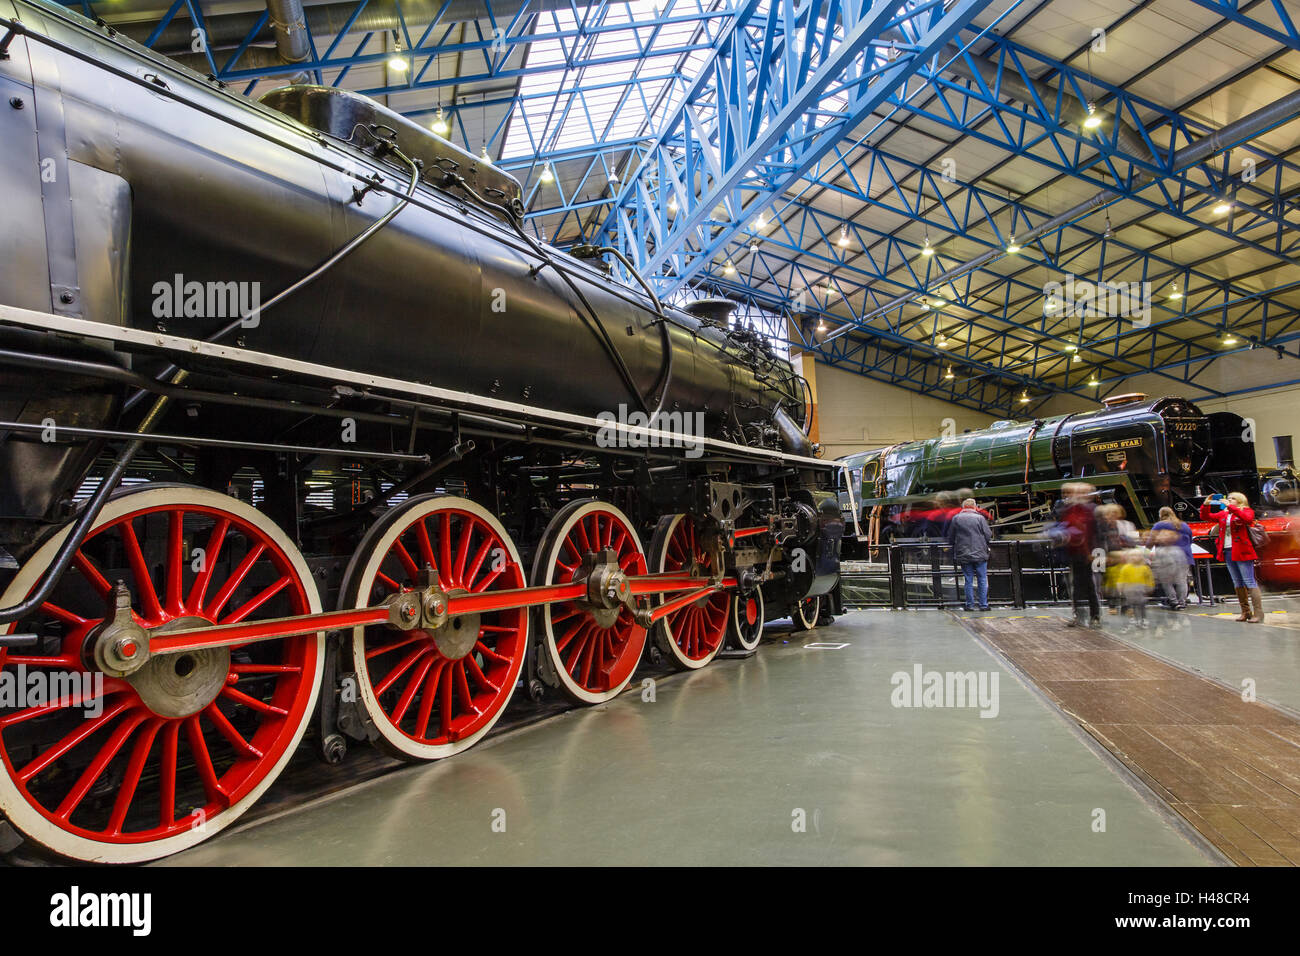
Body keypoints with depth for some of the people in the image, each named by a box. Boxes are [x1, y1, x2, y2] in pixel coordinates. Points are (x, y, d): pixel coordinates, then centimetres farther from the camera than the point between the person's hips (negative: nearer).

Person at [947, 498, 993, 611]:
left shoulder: (956, 518, 1)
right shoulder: (980, 518, -5)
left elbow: (950, 539, 6)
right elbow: (989, 536, -2)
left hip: (963, 555, 2)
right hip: (980, 555, -2)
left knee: (969, 581, 7)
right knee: (983, 580, 7)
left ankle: (970, 605, 10)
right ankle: (983, 605, 10)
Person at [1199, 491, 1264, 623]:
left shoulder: (1247, 511, 1)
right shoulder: (1223, 514, 16)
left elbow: (1248, 519, -21)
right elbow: (1205, 517, 14)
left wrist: (1230, 507, -24)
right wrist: (1205, 505, -2)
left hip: (1241, 552, -6)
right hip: (1227, 552, 6)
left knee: (1249, 582, -7)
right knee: (1238, 583, 10)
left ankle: (1258, 613, -4)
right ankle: (1246, 612, 16)